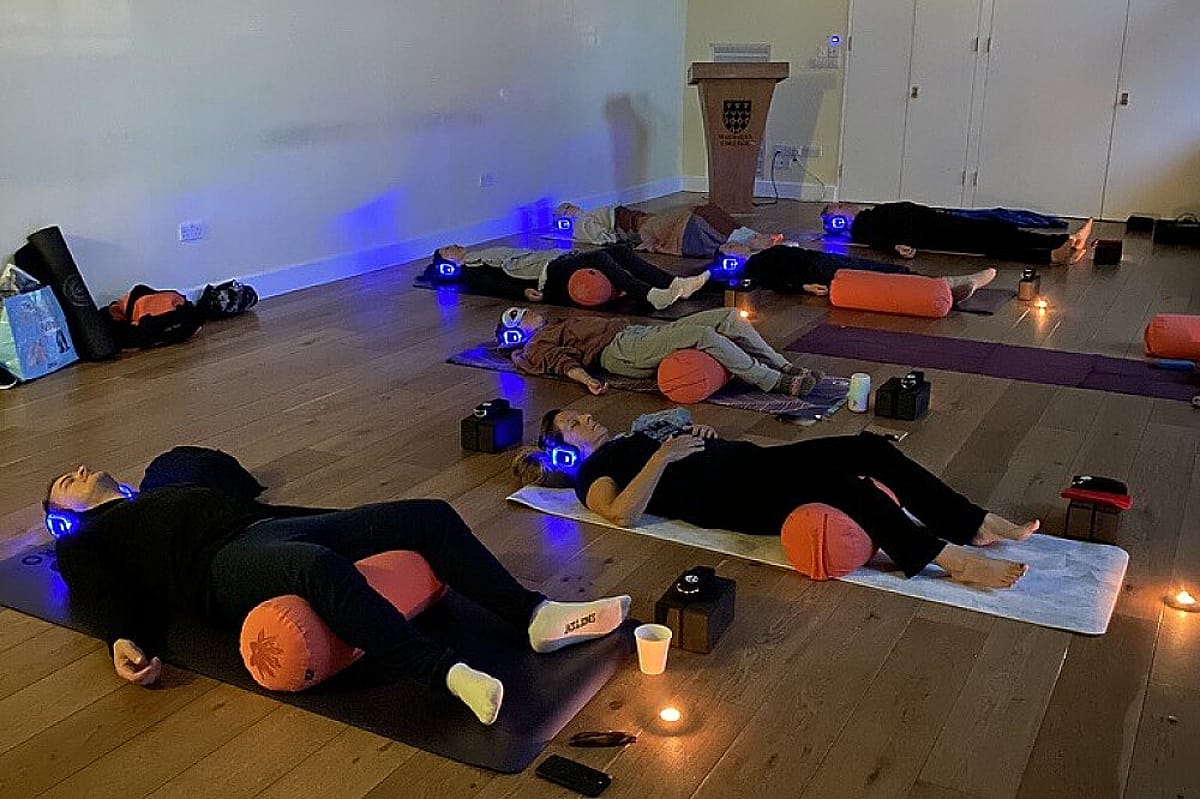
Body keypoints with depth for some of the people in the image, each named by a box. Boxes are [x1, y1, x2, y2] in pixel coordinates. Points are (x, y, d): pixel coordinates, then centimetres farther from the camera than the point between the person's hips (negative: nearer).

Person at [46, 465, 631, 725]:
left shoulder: (170, 493, 39)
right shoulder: (83, 543, 23)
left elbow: (254, 507, 31)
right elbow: (107, 595, 5)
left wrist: (360, 529, 22)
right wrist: (123, 642, -20)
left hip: (272, 531, 7)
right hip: (222, 566, -7)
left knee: (431, 516, -11)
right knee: (320, 566, -43)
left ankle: (537, 617, -18)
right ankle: (450, 675, -52)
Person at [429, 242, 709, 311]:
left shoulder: (487, 253, 35)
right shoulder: (469, 270, 11)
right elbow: (497, 286, -7)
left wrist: (572, 256, 19)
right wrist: (524, 292, -26)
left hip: (555, 259, 9)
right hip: (545, 277, -9)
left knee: (622, 250, -9)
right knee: (599, 257, -31)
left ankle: (675, 284, -19)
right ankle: (653, 296, -43)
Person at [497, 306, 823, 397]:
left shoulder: (559, 325, 34)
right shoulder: (537, 346, 10)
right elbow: (563, 362, -10)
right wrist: (588, 379, -29)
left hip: (638, 332, 9)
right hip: (620, 351, -9)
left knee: (728, 316, -7)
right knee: (703, 334, -29)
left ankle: (786, 368, -11)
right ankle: (777, 383, -28)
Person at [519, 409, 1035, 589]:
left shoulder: (630, 440, 31)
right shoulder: (591, 474, 7)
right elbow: (622, 514, -15)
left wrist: (698, 434, 10)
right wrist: (662, 458, -18)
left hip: (748, 463, 8)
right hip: (725, 496, -8)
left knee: (868, 449, -11)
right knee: (843, 482, -30)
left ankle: (977, 526, -12)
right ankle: (952, 560, -34)